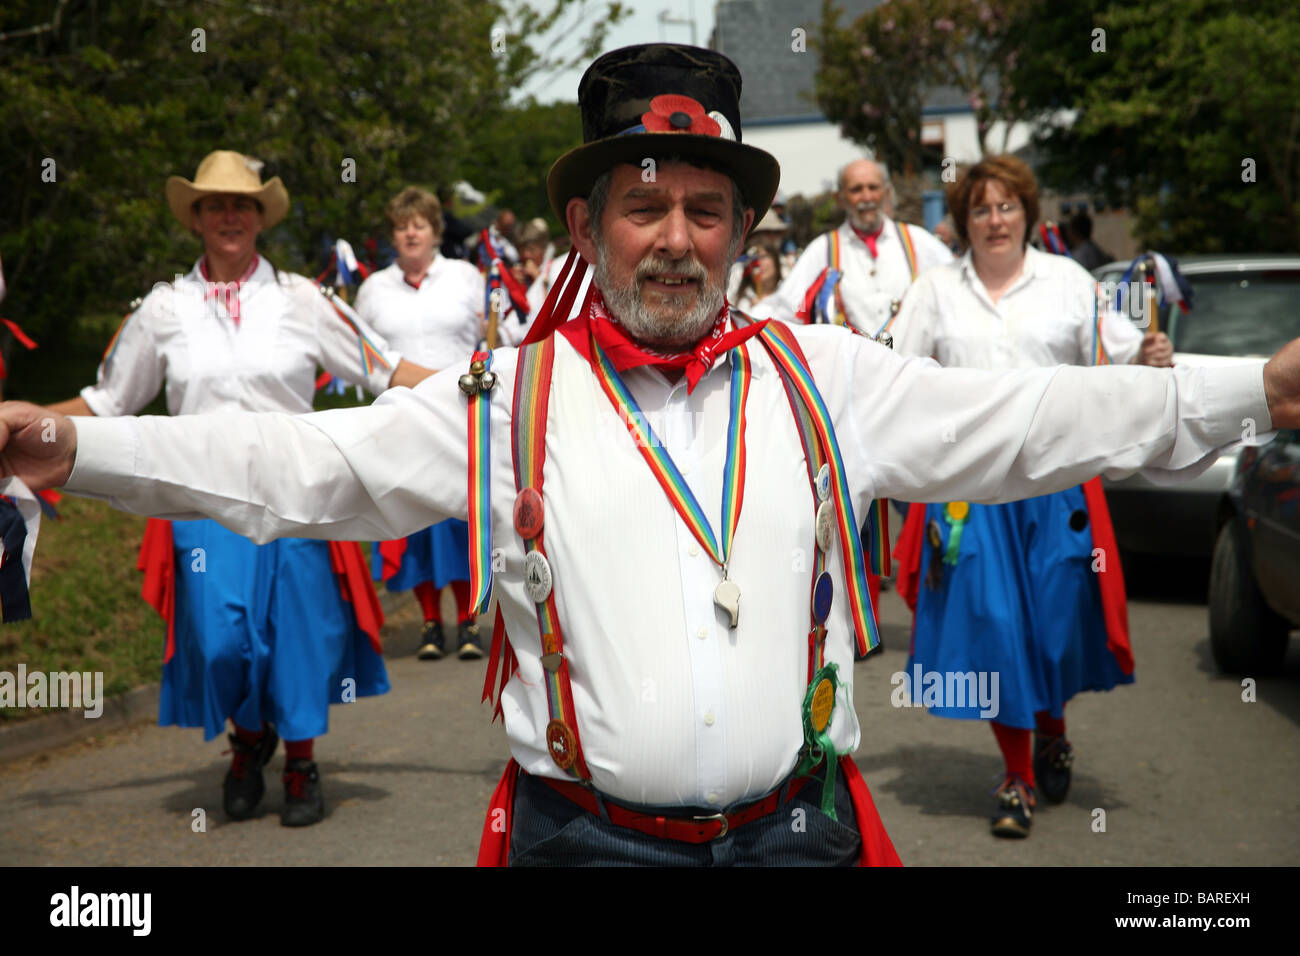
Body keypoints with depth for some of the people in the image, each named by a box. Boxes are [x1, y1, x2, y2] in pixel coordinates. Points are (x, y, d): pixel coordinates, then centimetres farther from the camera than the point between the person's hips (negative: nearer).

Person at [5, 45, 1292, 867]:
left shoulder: (824, 375, 5)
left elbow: (1029, 420, 5)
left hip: (799, 827, 2)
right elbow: (292, 464, -3)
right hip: (584, 832, -1)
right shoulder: (505, 396, 0)